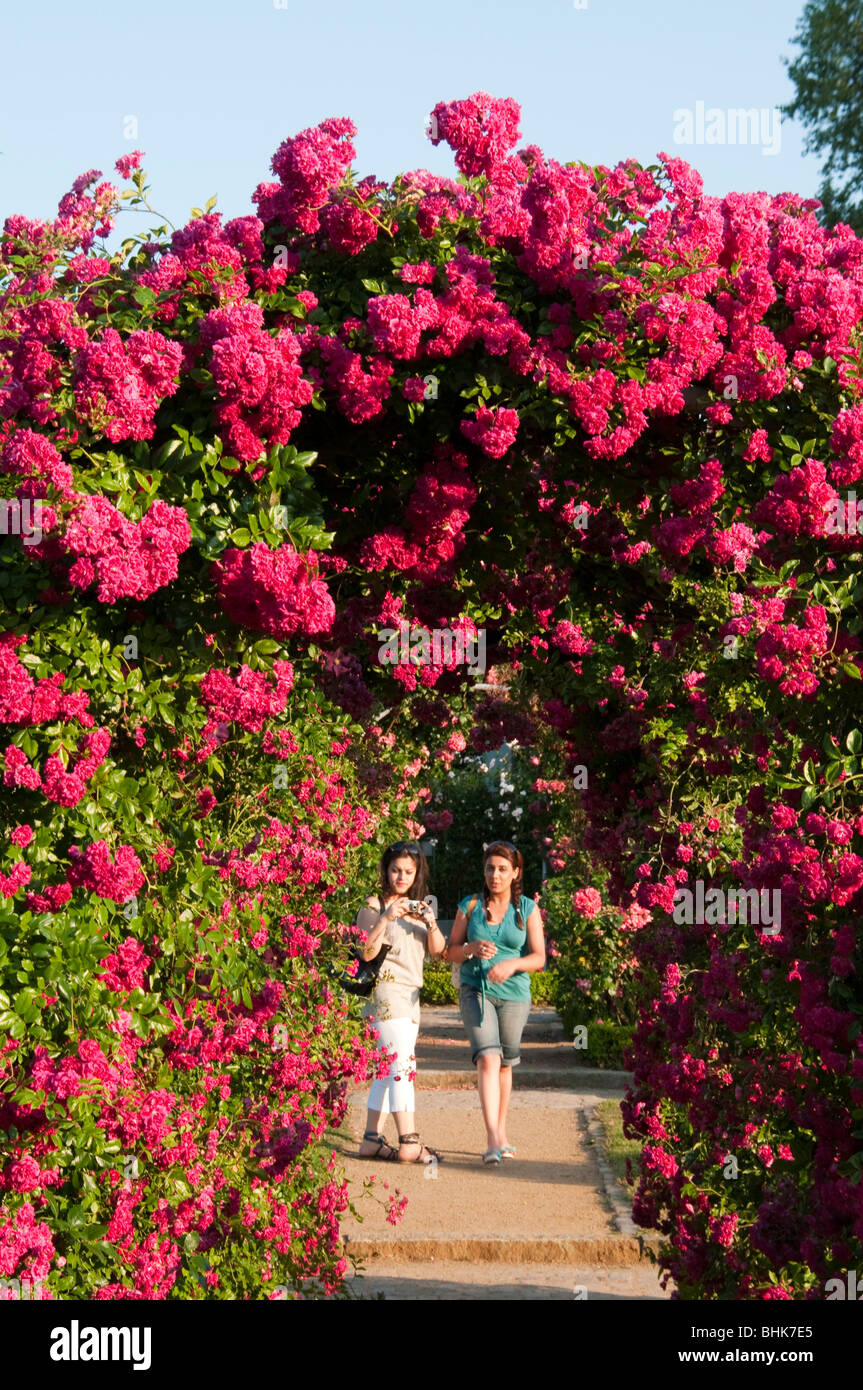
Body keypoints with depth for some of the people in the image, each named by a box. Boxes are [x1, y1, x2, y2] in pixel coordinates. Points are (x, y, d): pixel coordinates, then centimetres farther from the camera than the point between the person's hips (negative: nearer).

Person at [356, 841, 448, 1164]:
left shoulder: (418, 907, 18)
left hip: (411, 995, 8)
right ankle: (409, 1143, -19)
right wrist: (386, 918, -22)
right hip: (386, 990, -8)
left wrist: (430, 922, -11)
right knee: (402, 1064, -15)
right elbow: (367, 952, -13)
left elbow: (437, 949, 7)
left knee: (388, 1068, 8)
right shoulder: (374, 906, -3)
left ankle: (372, 1140, 12)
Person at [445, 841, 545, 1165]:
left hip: (514, 994, 1)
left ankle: (501, 1132, 28)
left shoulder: (527, 909, 2)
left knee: (505, 1065, 11)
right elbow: (450, 952, 7)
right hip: (475, 990, -1)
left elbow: (539, 958, -2)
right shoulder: (470, 906, 4)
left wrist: (512, 964, -22)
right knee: (488, 1059, -18)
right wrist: (472, 948, -14)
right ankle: (493, 1139, -25)